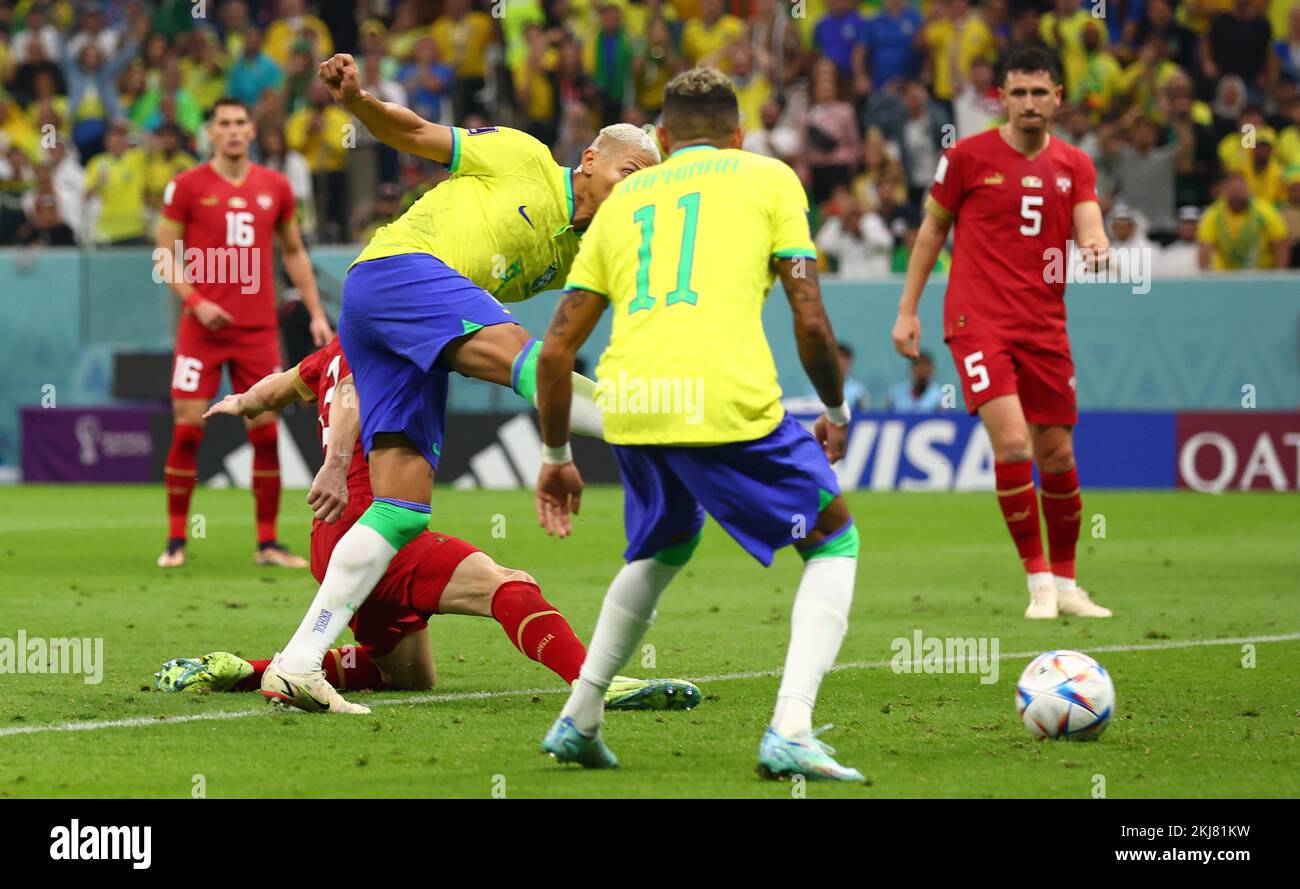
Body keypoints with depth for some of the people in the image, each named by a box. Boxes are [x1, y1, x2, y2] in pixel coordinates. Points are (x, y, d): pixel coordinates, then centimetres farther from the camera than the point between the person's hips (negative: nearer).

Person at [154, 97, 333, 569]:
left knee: (265, 433, 0)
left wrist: (316, 312, 11)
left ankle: (267, 543, 8)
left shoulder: (275, 187, 9)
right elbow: (165, 256, 1)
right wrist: (195, 302, -13)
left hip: (258, 329, 3)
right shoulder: (186, 186, 0)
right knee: (187, 429, -7)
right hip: (202, 327, -3)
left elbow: (293, 252, 19)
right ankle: (175, 540, 2)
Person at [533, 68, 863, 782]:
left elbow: (554, 352, 20)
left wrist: (555, 455, 31)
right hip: (730, 402, -4)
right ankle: (790, 730, -5)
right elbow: (811, 322, 5)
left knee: (665, 549, 32)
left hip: (629, 404, 4)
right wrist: (836, 412, 21)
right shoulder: (767, 177, 14)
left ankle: (578, 720, 27)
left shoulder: (622, 199, 24)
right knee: (833, 541, 14)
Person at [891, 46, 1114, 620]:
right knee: (1012, 443, -18)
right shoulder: (968, 157, -1)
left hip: (1044, 327, 4)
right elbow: (933, 229, 8)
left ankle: (1065, 584, 23)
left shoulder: (1074, 165, 9)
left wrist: (1095, 249, -27)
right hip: (978, 321, -4)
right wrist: (908, 309, 6)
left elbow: (1089, 232, -2)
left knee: (1057, 453, 7)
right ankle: (1038, 582, -9)